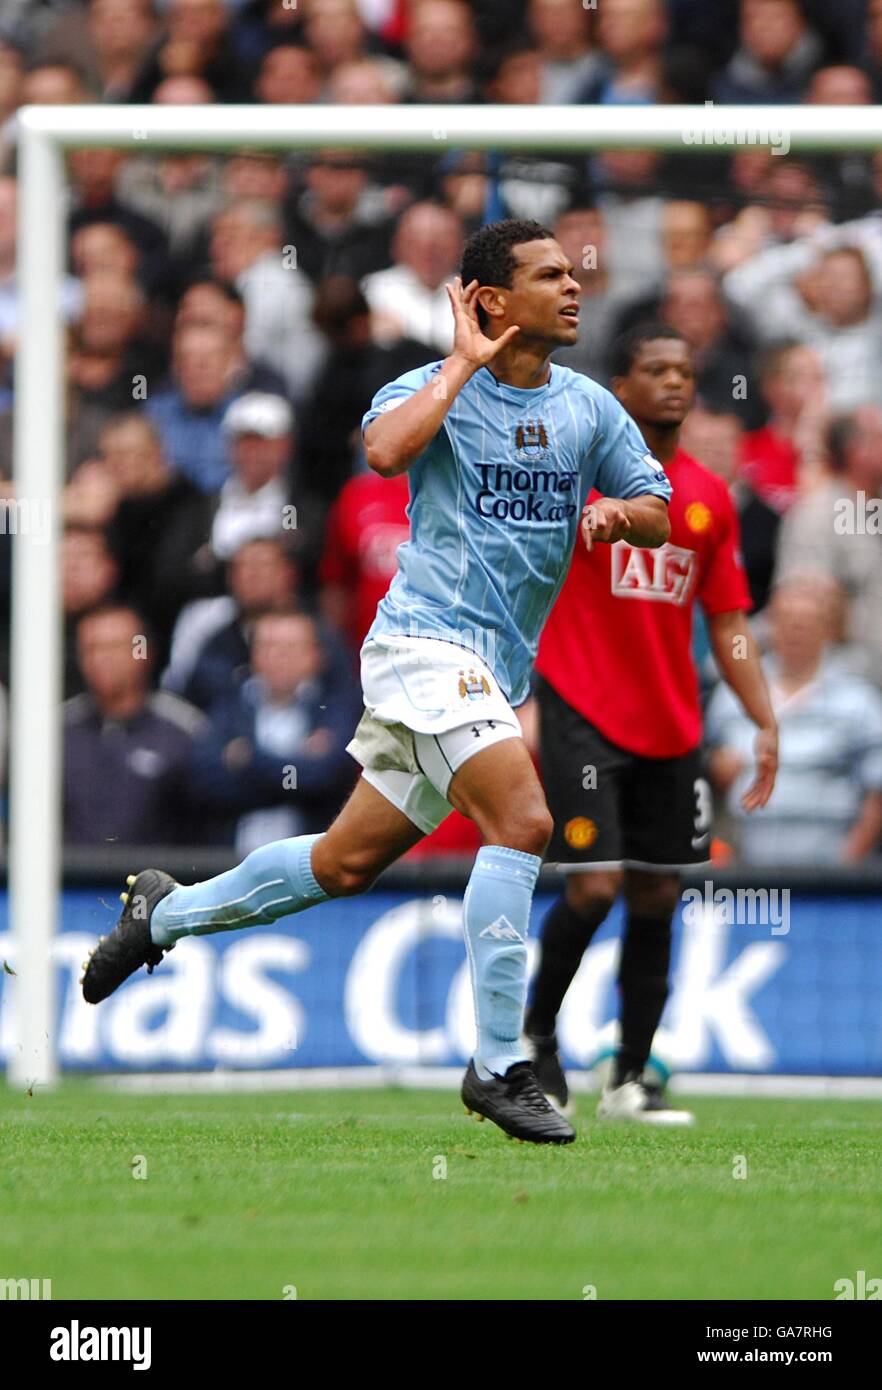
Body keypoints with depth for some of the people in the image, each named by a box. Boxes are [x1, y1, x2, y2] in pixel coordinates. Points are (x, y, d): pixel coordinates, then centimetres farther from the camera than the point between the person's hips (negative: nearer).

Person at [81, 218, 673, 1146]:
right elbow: (385, 450, -29)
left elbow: (659, 515, 15)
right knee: (522, 822, -25)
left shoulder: (589, 408, 11)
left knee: (345, 864, 13)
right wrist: (465, 365, -20)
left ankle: (165, 913, 34)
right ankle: (497, 1067, -21)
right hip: (426, 643, -7)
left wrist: (617, 512, -7)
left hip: (495, 670, 7)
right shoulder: (437, 389, -7)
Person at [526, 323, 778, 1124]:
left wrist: (766, 724, 5)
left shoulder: (710, 497, 9)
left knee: (657, 899, 4)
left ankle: (629, 1081, 12)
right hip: (582, 713, -5)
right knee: (594, 885, -13)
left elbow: (729, 623, 12)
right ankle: (537, 1031, 11)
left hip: (670, 727, 5)